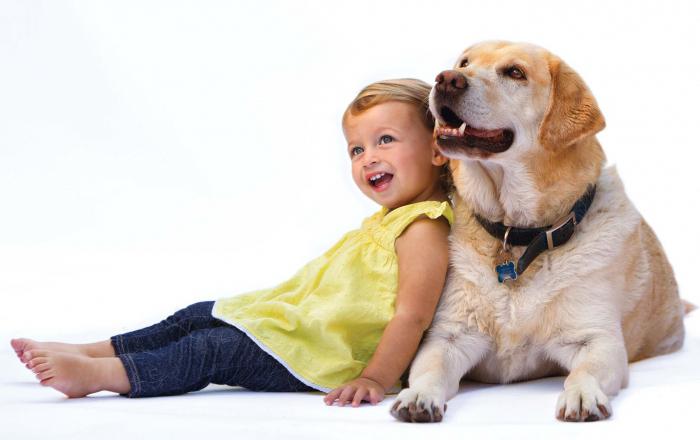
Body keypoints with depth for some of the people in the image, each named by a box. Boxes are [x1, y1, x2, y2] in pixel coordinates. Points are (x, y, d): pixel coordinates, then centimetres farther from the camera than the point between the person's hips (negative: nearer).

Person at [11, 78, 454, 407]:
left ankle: (101, 375, -20)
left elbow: (414, 314, -25)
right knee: (197, 316, 10)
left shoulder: (423, 229, -17)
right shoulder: (389, 220, 15)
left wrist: (375, 379, -29)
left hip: (321, 357, -10)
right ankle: (89, 351, 12)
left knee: (214, 350, -18)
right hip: (302, 320, 10)